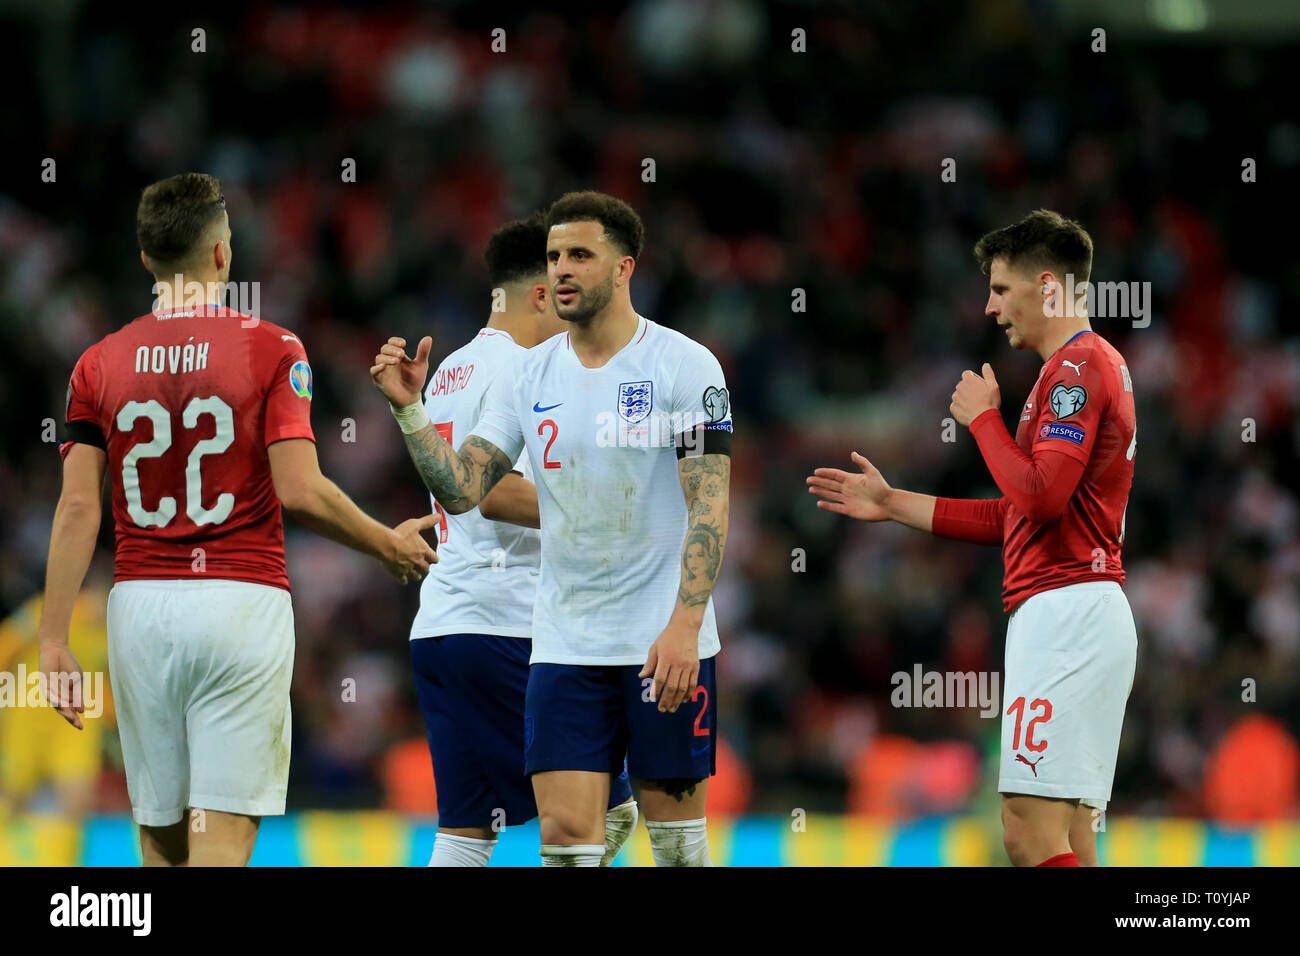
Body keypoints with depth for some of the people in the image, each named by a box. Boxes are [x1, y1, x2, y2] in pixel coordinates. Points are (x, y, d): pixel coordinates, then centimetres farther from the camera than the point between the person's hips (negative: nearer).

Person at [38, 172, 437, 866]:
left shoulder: (100, 364, 5)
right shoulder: (271, 349, -3)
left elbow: (77, 509, 0)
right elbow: (300, 491, -10)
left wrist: (54, 640, 0)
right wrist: (388, 546, 6)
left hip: (140, 602, 3)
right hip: (241, 598, -3)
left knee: (160, 834, 12)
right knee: (223, 831, -6)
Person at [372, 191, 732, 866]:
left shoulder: (686, 366, -6)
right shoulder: (529, 377, 8)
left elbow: (709, 506, -12)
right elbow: (459, 490, 4)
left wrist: (683, 626, -22)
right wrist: (408, 408, -11)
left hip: (669, 644, -3)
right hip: (564, 647, 4)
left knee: (676, 835, 2)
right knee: (565, 834, -5)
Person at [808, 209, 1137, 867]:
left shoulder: (1077, 367, -9)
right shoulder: (1086, 365, 24)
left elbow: (1041, 495, -21)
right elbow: (1018, 516, 27)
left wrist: (982, 417, -6)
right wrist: (894, 505, 27)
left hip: (1065, 609, -11)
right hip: (1074, 612, 11)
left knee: (1030, 832, -15)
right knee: (1069, 844, 6)